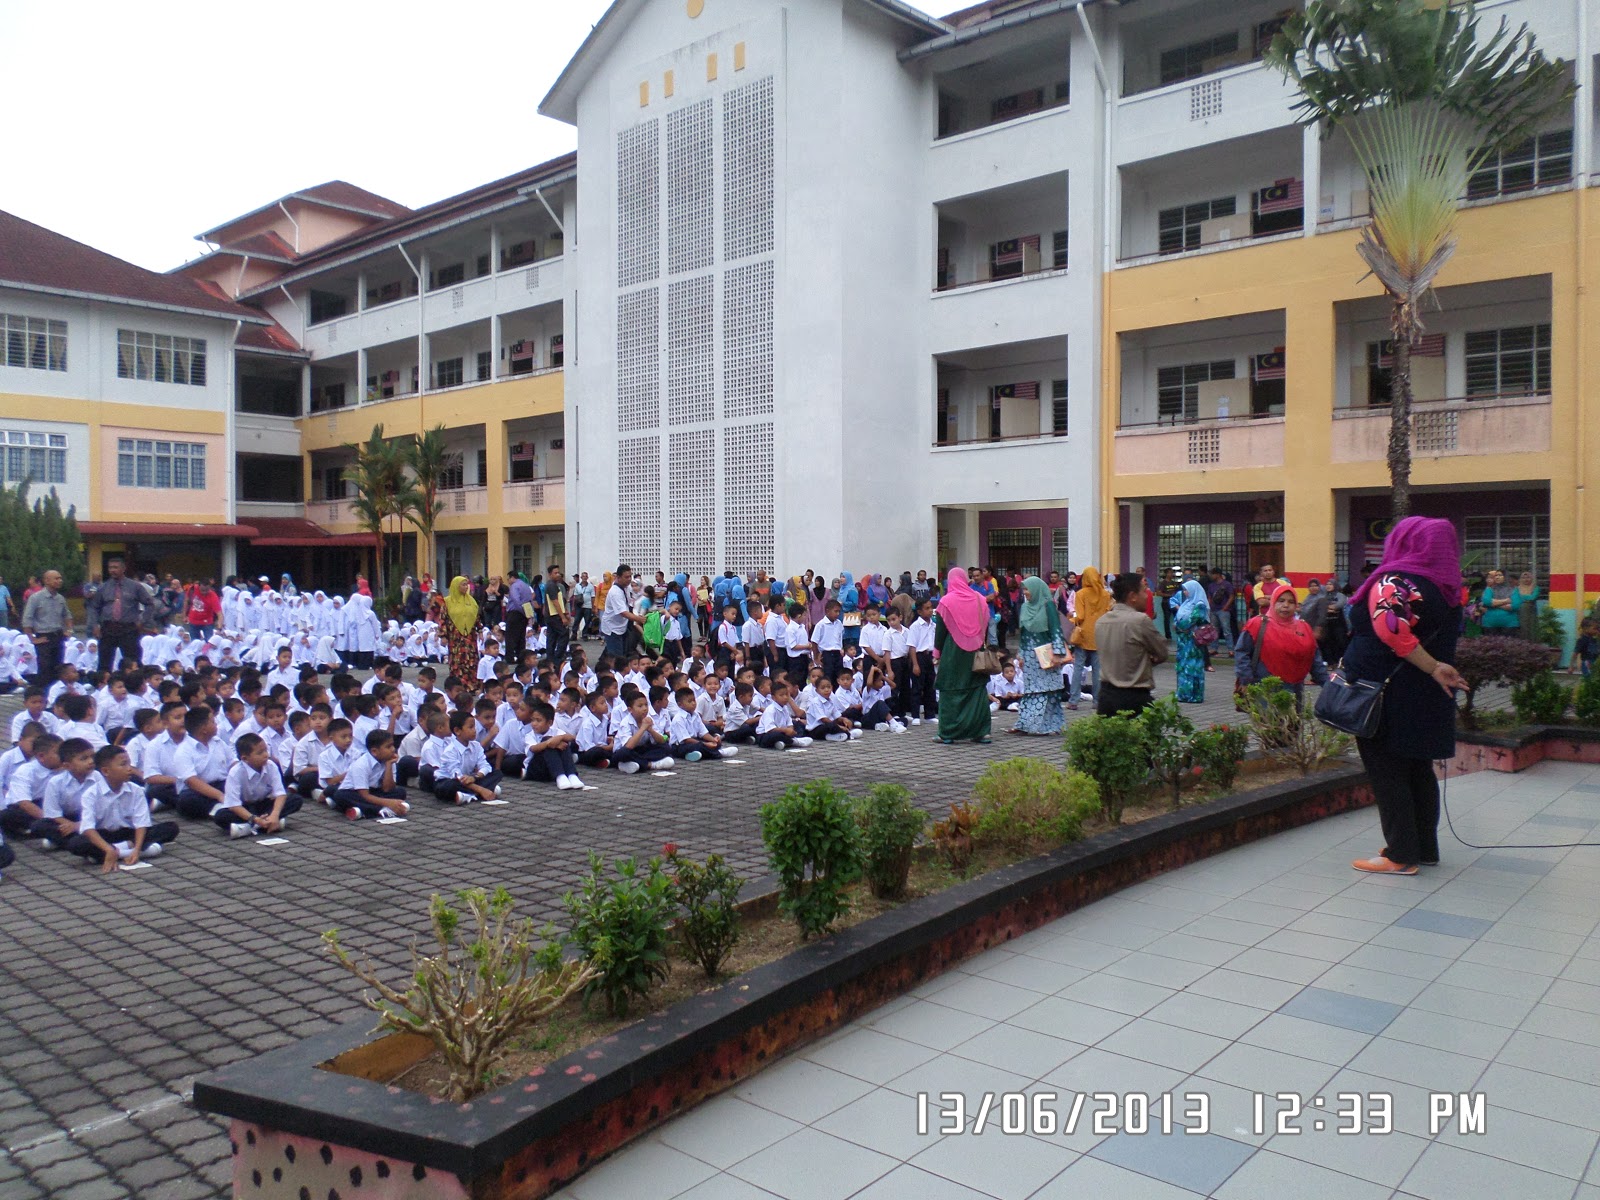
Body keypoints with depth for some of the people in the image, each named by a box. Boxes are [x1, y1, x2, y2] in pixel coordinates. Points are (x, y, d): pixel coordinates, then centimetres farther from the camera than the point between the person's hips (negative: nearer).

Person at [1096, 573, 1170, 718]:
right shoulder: (1141, 620, -13)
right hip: (1135, 698, -6)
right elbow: (1162, 654, -2)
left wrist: (1146, 658, 10)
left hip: (1106, 695, 7)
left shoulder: (1101, 622, 7)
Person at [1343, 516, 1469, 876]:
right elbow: (1445, 638, 15)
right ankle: (1425, 847, 24)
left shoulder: (1395, 582, -16)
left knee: (1387, 772, -1)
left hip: (1388, 695, -8)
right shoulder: (1446, 589, 9)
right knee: (1418, 770, 16)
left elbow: (1391, 626, -33)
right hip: (1426, 698, 8)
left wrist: (1431, 668, -27)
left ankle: (1401, 855, 3)